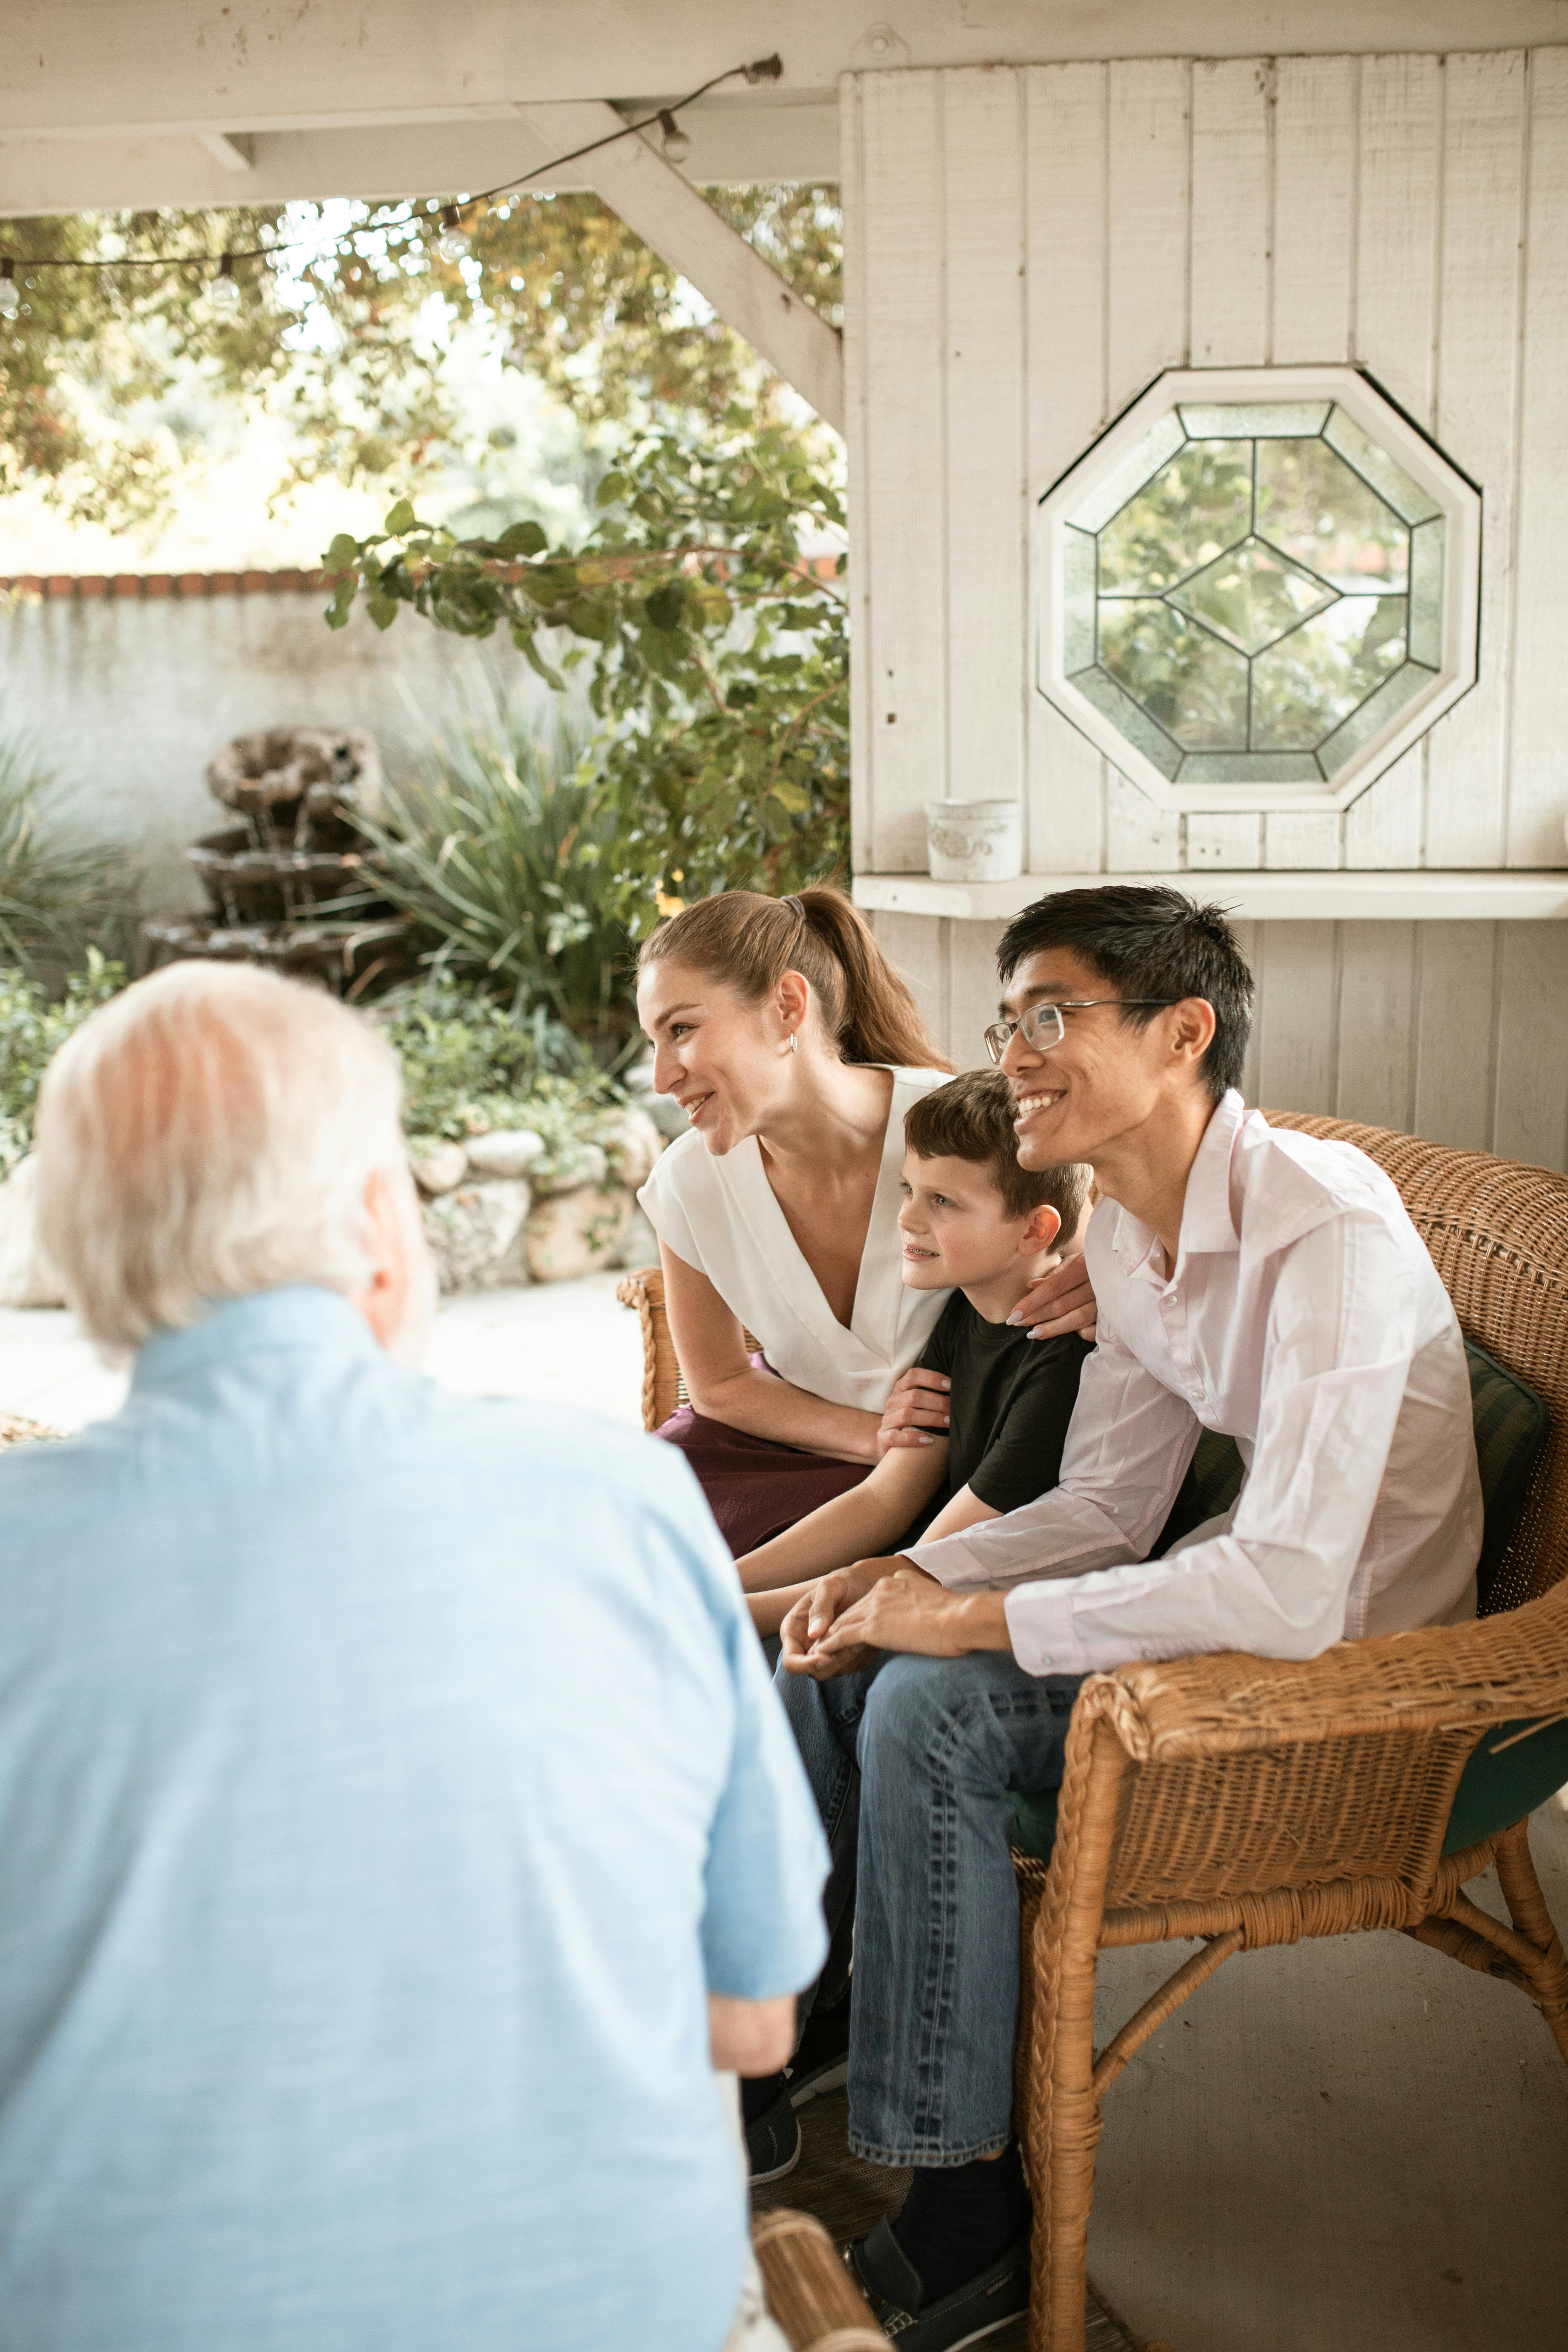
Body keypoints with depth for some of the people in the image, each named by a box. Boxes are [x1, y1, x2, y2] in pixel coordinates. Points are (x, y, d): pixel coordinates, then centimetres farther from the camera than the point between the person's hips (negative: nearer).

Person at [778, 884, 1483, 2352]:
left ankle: (969, 2217, -8)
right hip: (1247, 1601, 9)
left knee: (929, 1711, -23)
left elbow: (1294, 1591, -34)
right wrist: (915, 1577, -9)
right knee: (840, 1659, -1)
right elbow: (1107, 1505, 8)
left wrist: (980, 1618, -27)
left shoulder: (1327, 1229, -27)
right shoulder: (1126, 1232, 2)